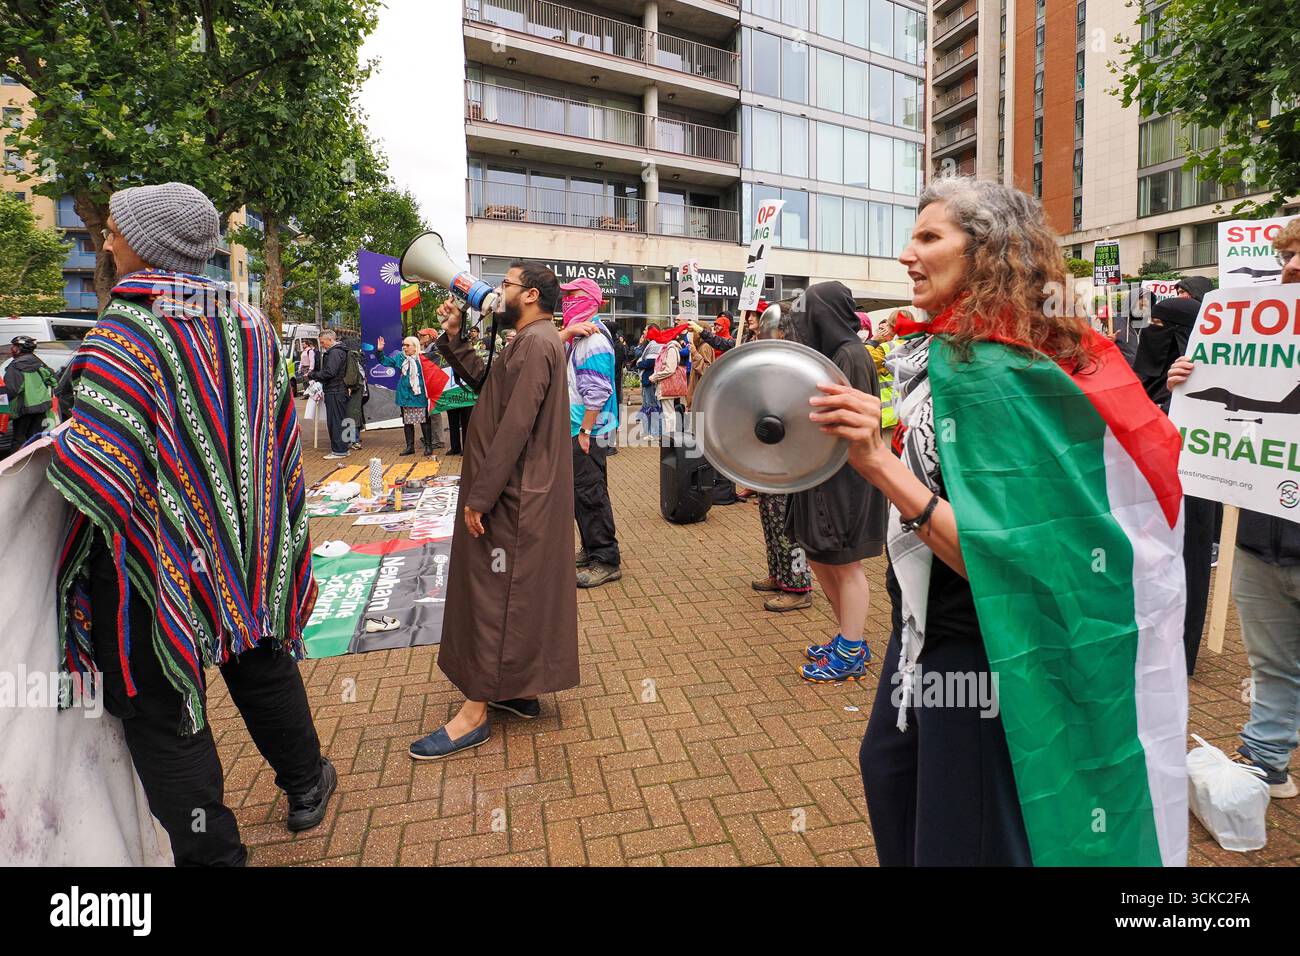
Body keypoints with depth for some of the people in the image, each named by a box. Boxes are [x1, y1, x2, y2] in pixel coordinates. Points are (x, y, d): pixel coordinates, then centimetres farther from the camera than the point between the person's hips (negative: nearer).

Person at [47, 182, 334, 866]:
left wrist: (56, 447, -9)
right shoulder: (249, 326, -1)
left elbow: (96, 469, -30)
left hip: (151, 564, -6)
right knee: (262, 668, 24)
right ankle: (306, 787, 42)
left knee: (162, 718, 10)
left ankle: (211, 852, 23)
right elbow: (281, 439, 5)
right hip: (243, 553, 6)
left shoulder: (123, 335, -20)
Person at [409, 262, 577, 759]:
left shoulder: (535, 343, -17)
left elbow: (515, 428, -24)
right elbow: (482, 378, 17)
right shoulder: (530, 341, 17)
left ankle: (475, 712, 6)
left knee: (494, 594, -4)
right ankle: (516, 688, 29)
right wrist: (453, 337, 9)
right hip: (520, 494, 10)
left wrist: (479, 497, -23)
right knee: (518, 592, 16)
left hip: (511, 499, -10)